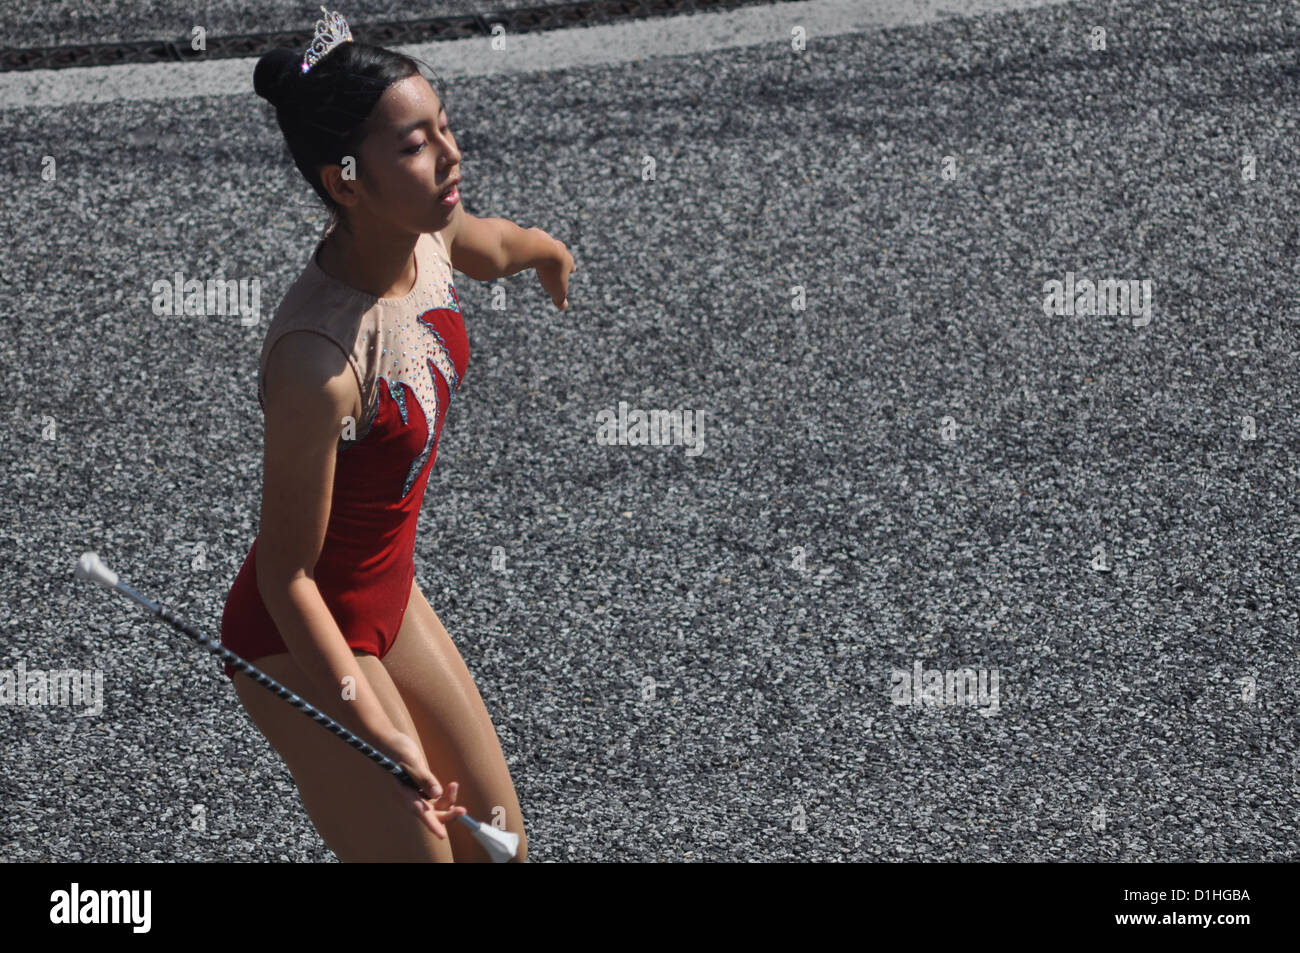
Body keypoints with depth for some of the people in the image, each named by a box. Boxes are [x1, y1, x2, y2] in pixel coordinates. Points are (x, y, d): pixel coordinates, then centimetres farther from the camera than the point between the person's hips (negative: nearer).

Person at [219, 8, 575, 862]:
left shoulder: (425, 235, -13)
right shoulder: (316, 365, -37)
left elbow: (491, 246, 15)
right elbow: (288, 580, -27)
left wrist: (550, 251, 37)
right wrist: (385, 742, -29)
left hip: (390, 599, 9)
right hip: (306, 641, -8)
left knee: (499, 847, 18)